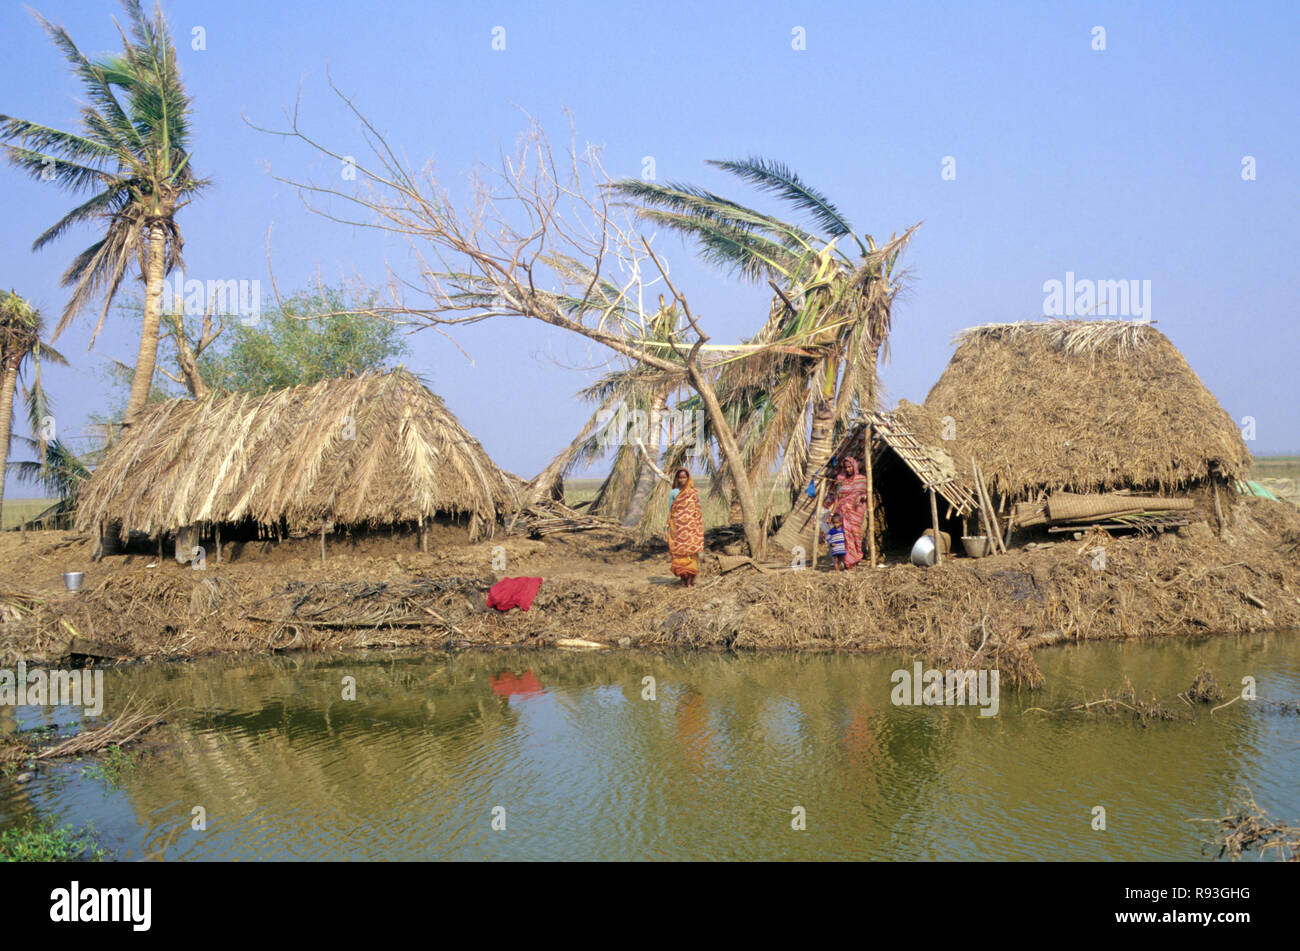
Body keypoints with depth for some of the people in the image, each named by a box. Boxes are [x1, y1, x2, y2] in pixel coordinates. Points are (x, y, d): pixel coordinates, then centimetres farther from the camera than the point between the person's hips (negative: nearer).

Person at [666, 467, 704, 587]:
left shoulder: (694, 492, 7)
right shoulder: (674, 492, 8)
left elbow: (698, 510, 8)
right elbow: (671, 510, 9)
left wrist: (699, 526, 2)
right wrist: (670, 526, 1)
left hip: (691, 526, -1)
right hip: (678, 526, 1)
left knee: (692, 551, -7)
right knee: (679, 552, -3)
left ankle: (691, 579, -7)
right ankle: (683, 578, 3)